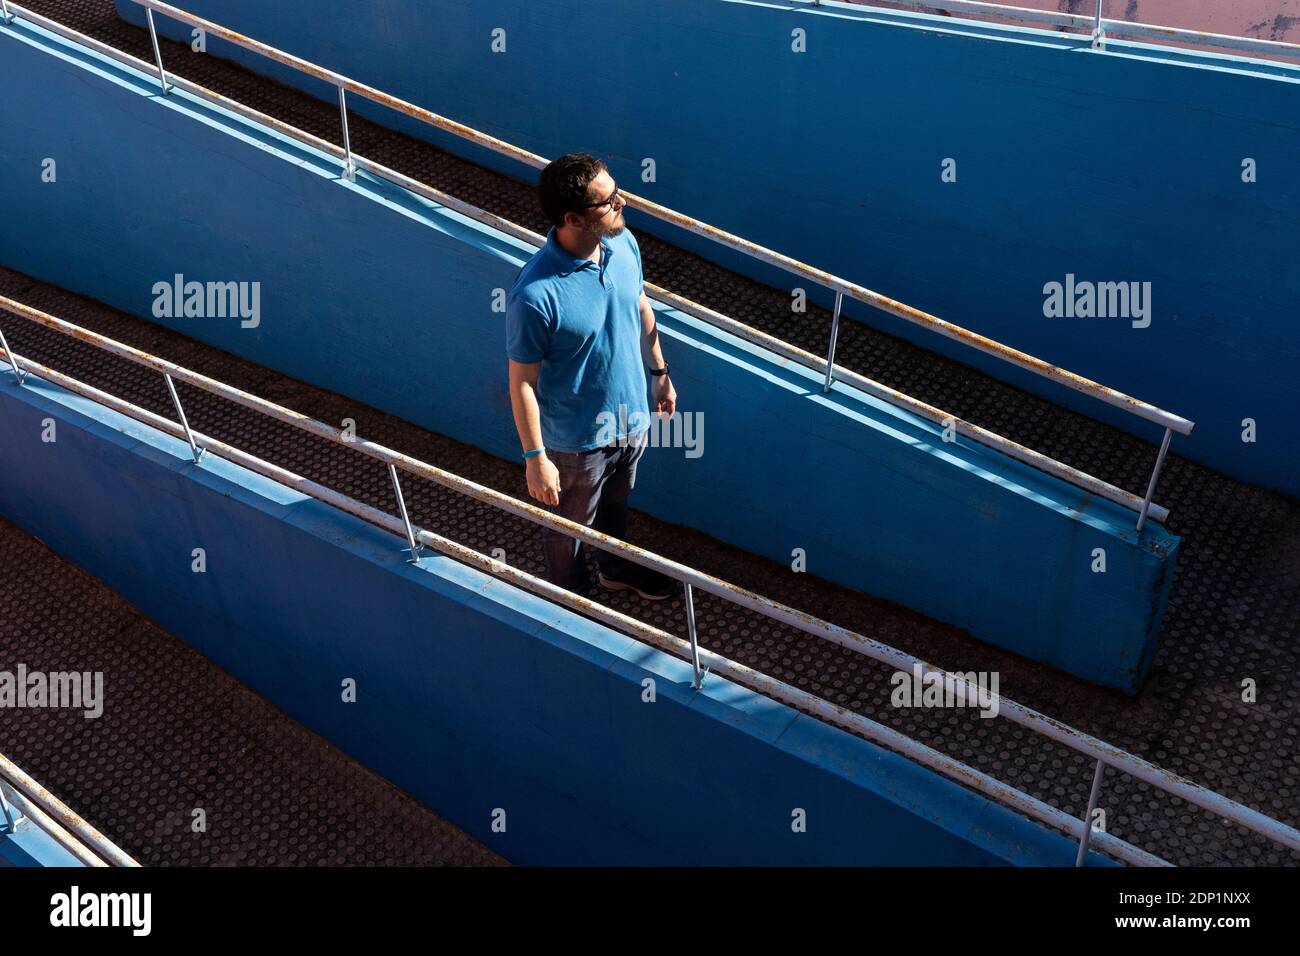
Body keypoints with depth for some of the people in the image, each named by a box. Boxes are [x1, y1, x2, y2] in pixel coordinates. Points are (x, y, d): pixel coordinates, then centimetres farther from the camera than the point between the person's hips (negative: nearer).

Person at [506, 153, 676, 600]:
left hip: (631, 414, 6)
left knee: (615, 503, 33)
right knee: (570, 525, 22)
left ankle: (616, 567, 60)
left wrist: (659, 371, 15)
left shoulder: (623, 243, -14)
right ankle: (571, 595, 50)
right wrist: (535, 458, -18)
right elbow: (522, 382, -23)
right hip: (576, 438, -6)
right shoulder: (536, 295, -35)